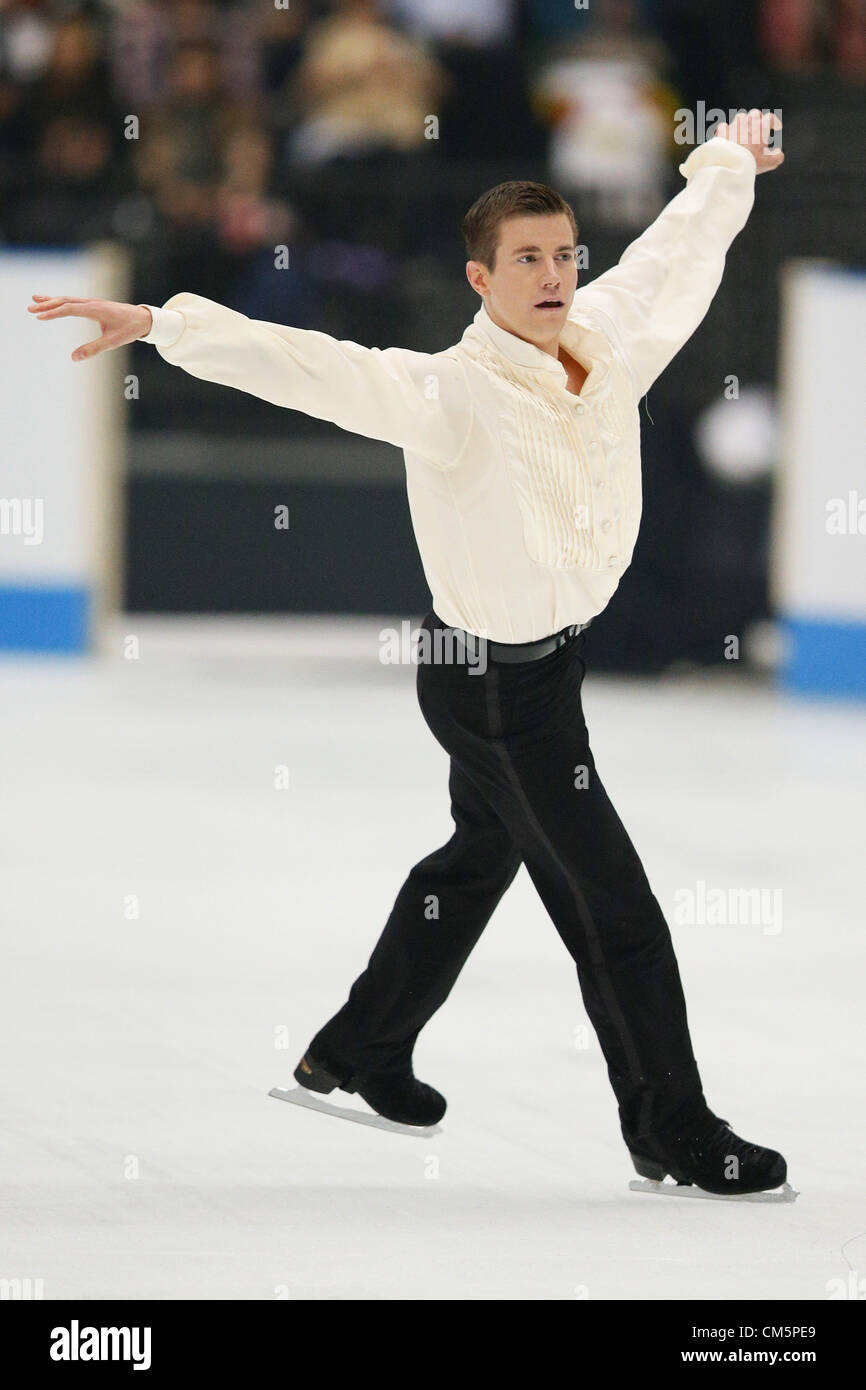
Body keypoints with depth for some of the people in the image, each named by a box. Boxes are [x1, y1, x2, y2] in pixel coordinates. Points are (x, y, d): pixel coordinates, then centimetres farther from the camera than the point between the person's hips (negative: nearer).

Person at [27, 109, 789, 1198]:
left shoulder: (608, 338, -5)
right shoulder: (451, 393, -26)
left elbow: (675, 251, 13)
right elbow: (311, 368, -36)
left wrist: (728, 162, 31)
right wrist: (164, 323, -46)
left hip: (559, 653, 9)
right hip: (496, 684, -9)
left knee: (479, 856, 26)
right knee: (610, 905, -2)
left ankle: (358, 1053, 46)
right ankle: (673, 1132, 10)